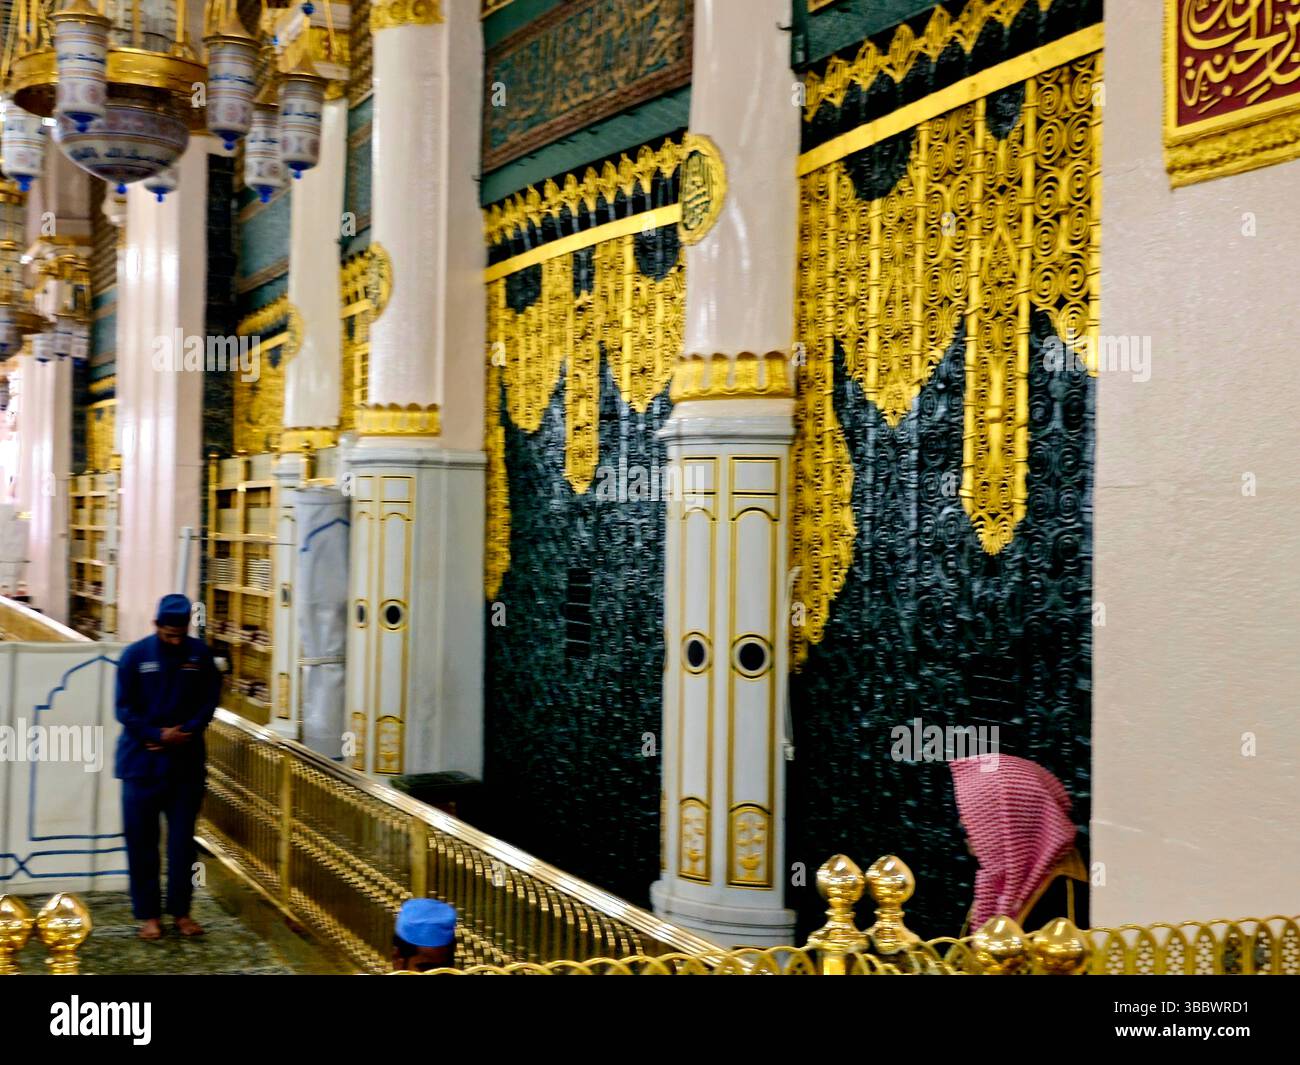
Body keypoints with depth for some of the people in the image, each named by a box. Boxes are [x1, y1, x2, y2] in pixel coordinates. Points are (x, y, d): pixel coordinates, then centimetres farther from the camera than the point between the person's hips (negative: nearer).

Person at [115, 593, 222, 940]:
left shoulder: (199, 653, 0)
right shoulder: (135, 656, -6)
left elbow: (210, 700, 2)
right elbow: (125, 709, -6)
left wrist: (186, 732, -13)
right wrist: (159, 736, -16)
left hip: (187, 761, 1)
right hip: (143, 763, -1)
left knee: (183, 838, 6)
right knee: (142, 839, 3)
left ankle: (181, 910, 16)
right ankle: (148, 913, 12)